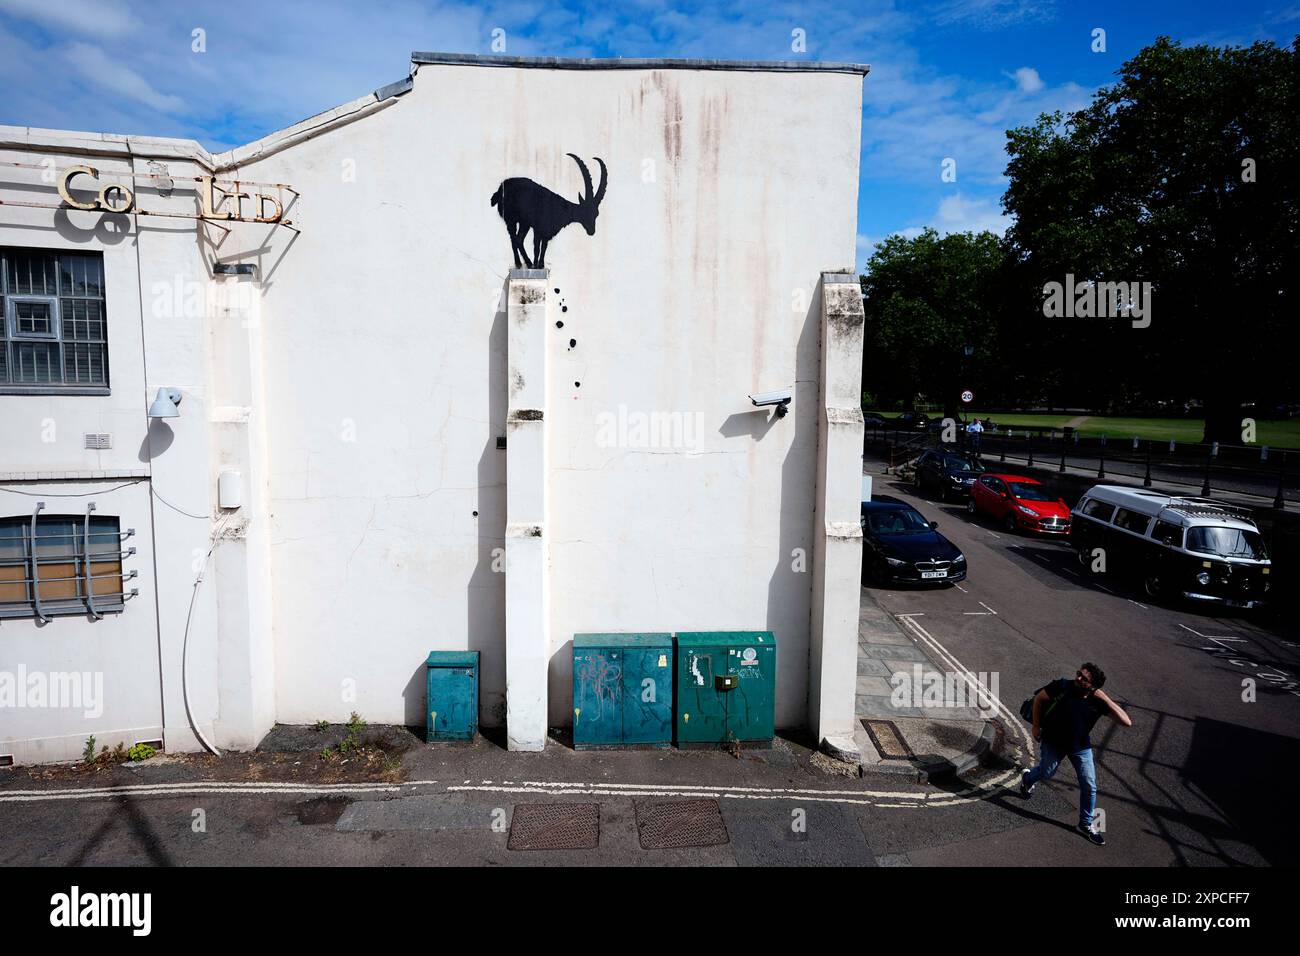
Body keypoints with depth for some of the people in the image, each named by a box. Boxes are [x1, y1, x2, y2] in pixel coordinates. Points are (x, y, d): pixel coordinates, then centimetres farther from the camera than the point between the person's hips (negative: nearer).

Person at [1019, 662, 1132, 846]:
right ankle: (1027, 779, 53)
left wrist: (1106, 699, -36)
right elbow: (1039, 699, -10)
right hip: (1053, 742, -1)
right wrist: (1036, 726, -5)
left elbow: (1126, 722, -30)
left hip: (1080, 746, 1)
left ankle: (1086, 824, 24)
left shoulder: (1098, 701, -22)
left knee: (1089, 786, 3)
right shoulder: (1062, 686, -26)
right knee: (1046, 773, 17)